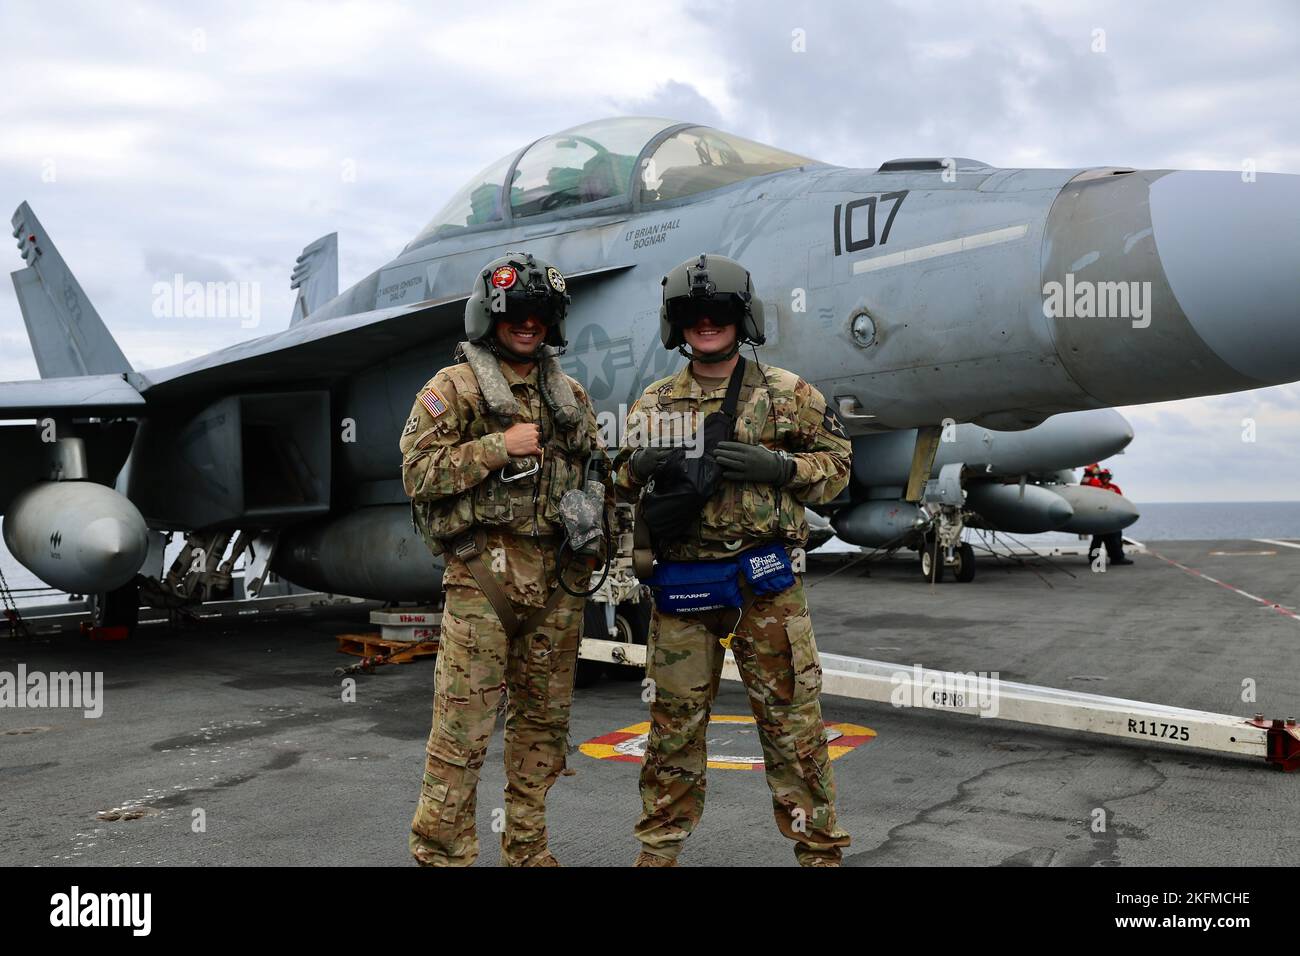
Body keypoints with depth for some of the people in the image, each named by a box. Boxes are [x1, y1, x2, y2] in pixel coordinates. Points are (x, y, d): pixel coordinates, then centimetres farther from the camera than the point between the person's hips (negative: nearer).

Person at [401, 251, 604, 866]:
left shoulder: (570, 395, 16)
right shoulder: (454, 388, -1)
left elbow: (594, 474, 24)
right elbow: (417, 471, -10)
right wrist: (500, 445, -14)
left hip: (557, 578, 6)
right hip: (483, 573, -5)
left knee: (544, 718, 12)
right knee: (464, 722, -5)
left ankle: (527, 848, 25)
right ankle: (443, 851, 7)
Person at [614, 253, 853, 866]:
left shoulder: (787, 394, 3)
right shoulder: (654, 403, 11)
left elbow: (836, 466, 5)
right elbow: (623, 482, 17)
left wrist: (777, 466, -13)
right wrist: (641, 465, -6)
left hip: (765, 584, -2)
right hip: (679, 587, 2)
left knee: (792, 721, 3)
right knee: (675, 721, 10)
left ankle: (820, 848, 16)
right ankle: (660, 848, 24)